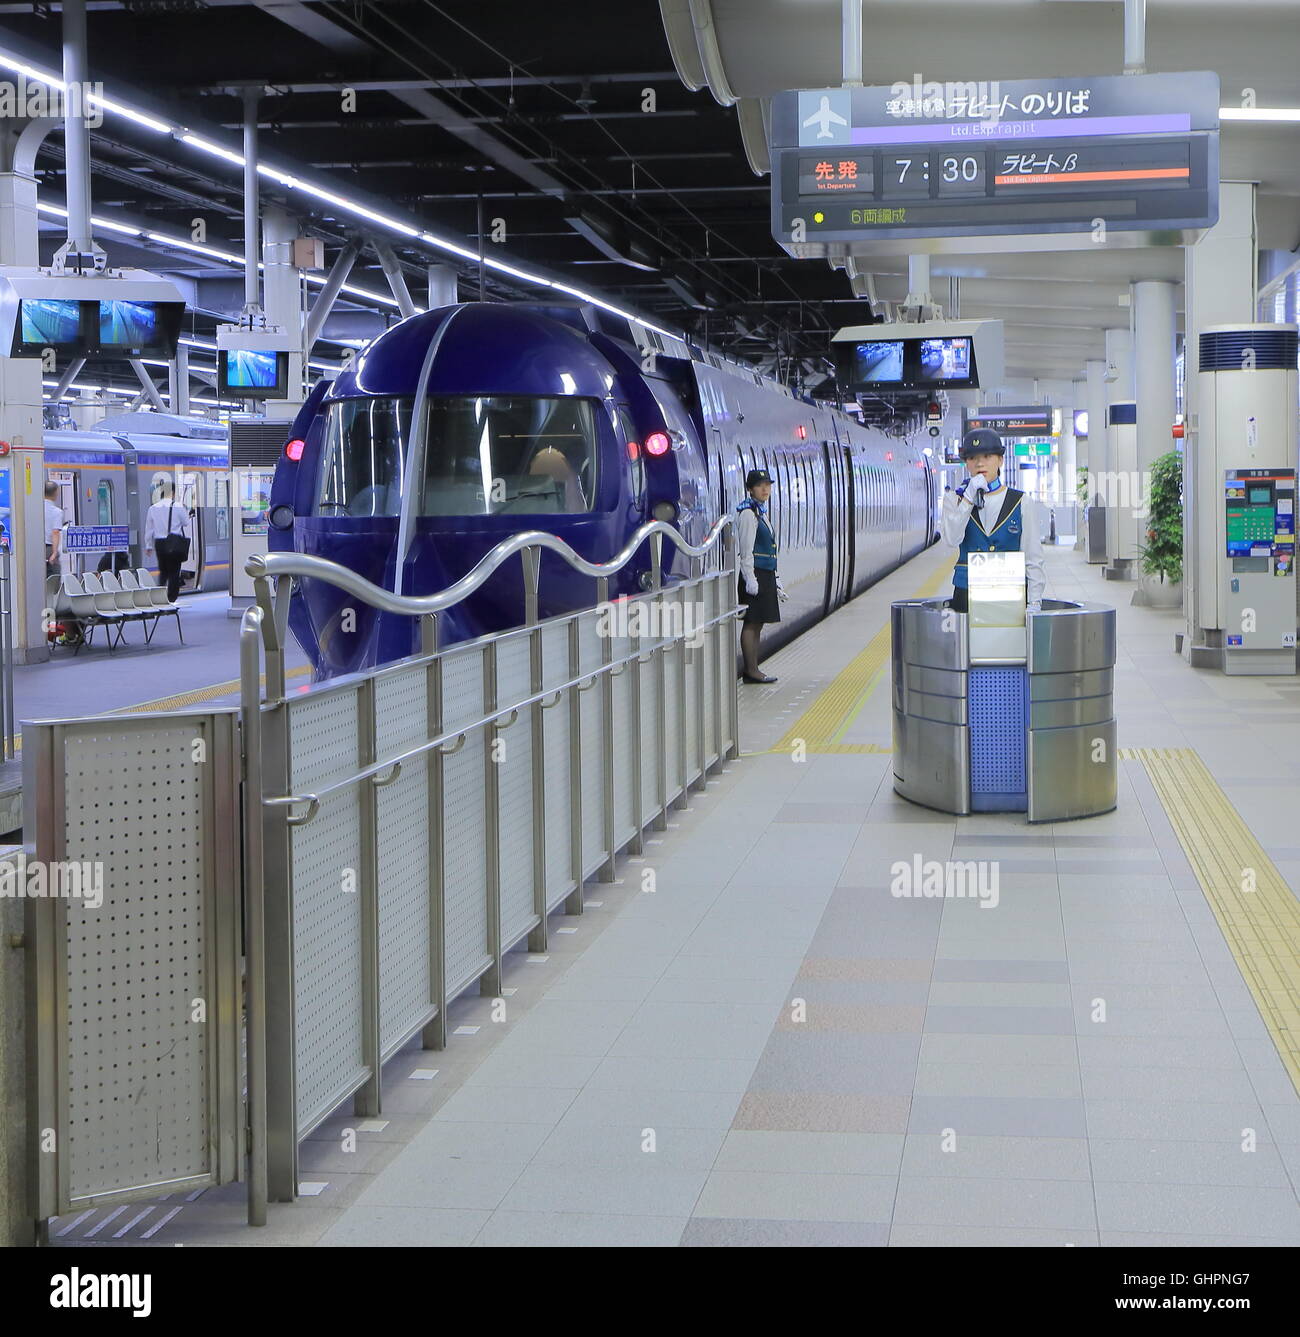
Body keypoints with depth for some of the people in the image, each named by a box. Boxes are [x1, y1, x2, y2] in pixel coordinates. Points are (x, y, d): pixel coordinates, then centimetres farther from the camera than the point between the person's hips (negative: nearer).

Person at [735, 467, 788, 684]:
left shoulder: (762, 511, 18)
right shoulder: (748, 513, -11)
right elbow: (746, 550, -16)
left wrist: (775, 581, 22)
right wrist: (750, 579, -21)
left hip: (765, 576, 10)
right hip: (754, 575, -10)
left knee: (757, 624, 10)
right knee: (752, 623, -6)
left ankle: (753, 670, 13)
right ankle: (751, 671, -4)